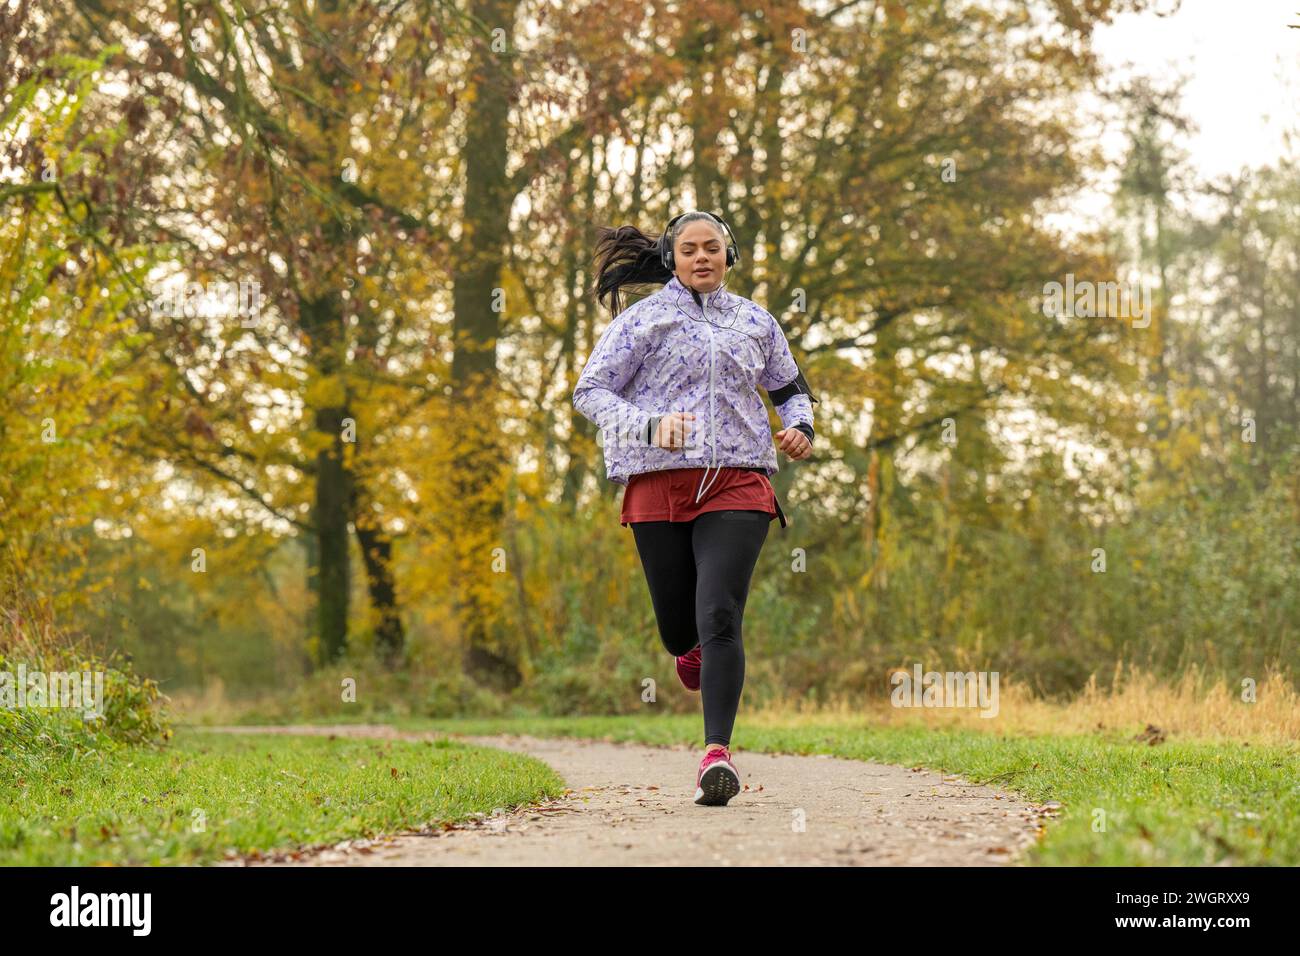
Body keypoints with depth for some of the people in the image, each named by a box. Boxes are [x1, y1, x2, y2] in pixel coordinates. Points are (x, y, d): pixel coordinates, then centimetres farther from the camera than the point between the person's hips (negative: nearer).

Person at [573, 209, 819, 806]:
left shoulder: (754, 322, 17)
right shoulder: (643, 319, 7)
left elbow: (790, 388, 30)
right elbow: (590, 391, 1)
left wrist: (800, 427, 7)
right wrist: (648, 426, -17)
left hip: (737, 483, 0)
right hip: (659, 482, 0)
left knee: (720, 617, -17)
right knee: (678, 628, 7)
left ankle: (717, 753, -21)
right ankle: (695, 647, 46)